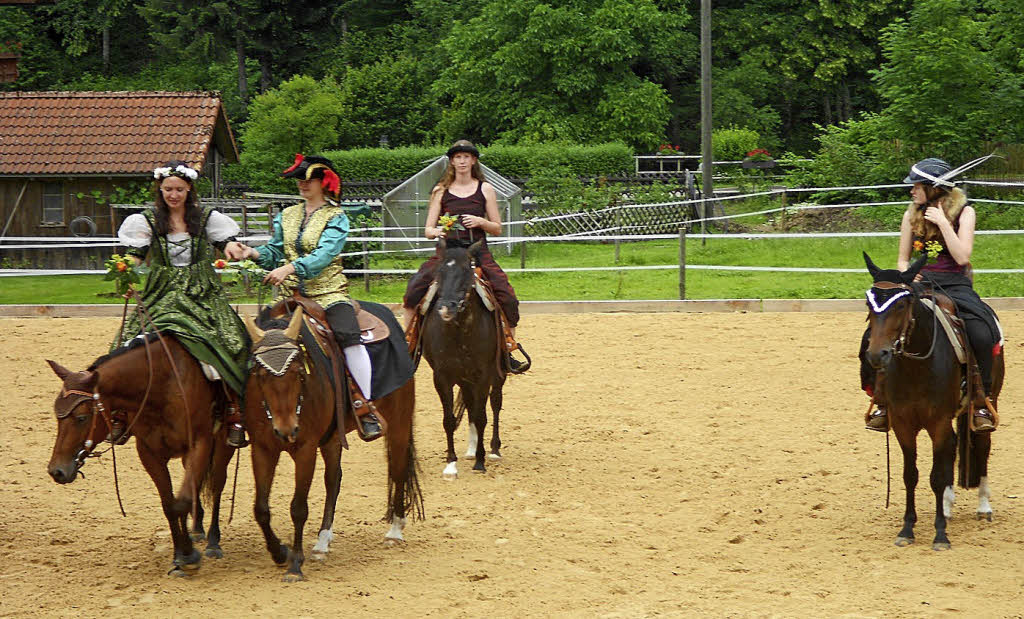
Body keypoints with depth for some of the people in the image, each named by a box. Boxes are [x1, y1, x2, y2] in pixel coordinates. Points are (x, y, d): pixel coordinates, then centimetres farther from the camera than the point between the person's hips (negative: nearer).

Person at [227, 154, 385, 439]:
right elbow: (274, 253, 18)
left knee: (349, 337, -28)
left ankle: (366, 409, -22)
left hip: (328, 292, -5)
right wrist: (252, 253, -4)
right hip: (291, 295, 5)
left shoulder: (336, 218, -1)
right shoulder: (287, 216, 16)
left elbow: (324, 254, -16)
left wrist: (289, 268, -29)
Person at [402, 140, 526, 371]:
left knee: (508, 297, -17)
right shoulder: (441, 191, 10)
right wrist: (435, 232, -16)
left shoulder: (485, 189, 9)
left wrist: (480, 222, -9)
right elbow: (428, 229, 7)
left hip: (478, 253, 0)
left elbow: (497, 228, 11)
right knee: (413, 289, -22)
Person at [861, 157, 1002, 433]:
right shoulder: (912, 214, 10)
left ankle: (982, 402, -12)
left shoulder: (963, 212, 0)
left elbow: (962, 257, -11)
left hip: (954, 286, -3)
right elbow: (902, 260, 17)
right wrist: (906, 274, -6)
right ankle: (883, 402, -1)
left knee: (982, 336, -31)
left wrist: (942, 222, -13)